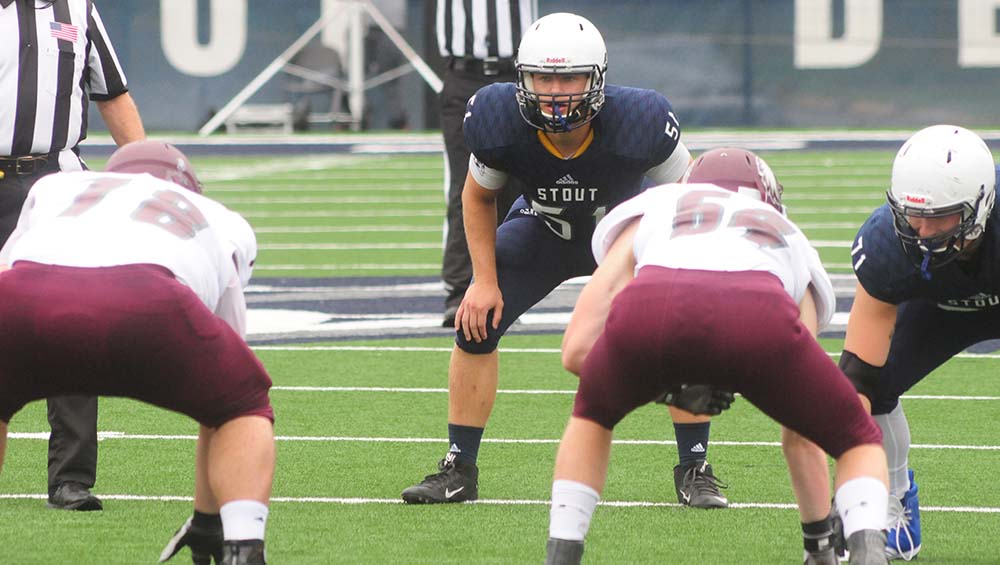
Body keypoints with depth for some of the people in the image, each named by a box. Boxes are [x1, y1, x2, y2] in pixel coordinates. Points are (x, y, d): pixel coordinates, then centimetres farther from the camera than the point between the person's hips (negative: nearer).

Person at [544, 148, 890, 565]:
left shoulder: (648, 213, 42)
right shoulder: (788, 240, 43)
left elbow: (576, 351, 31)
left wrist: (668, 388, 43)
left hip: (649, 310, 1)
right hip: (757, 316, -1)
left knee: (593, 417, 36)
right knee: (860, 443, 25)